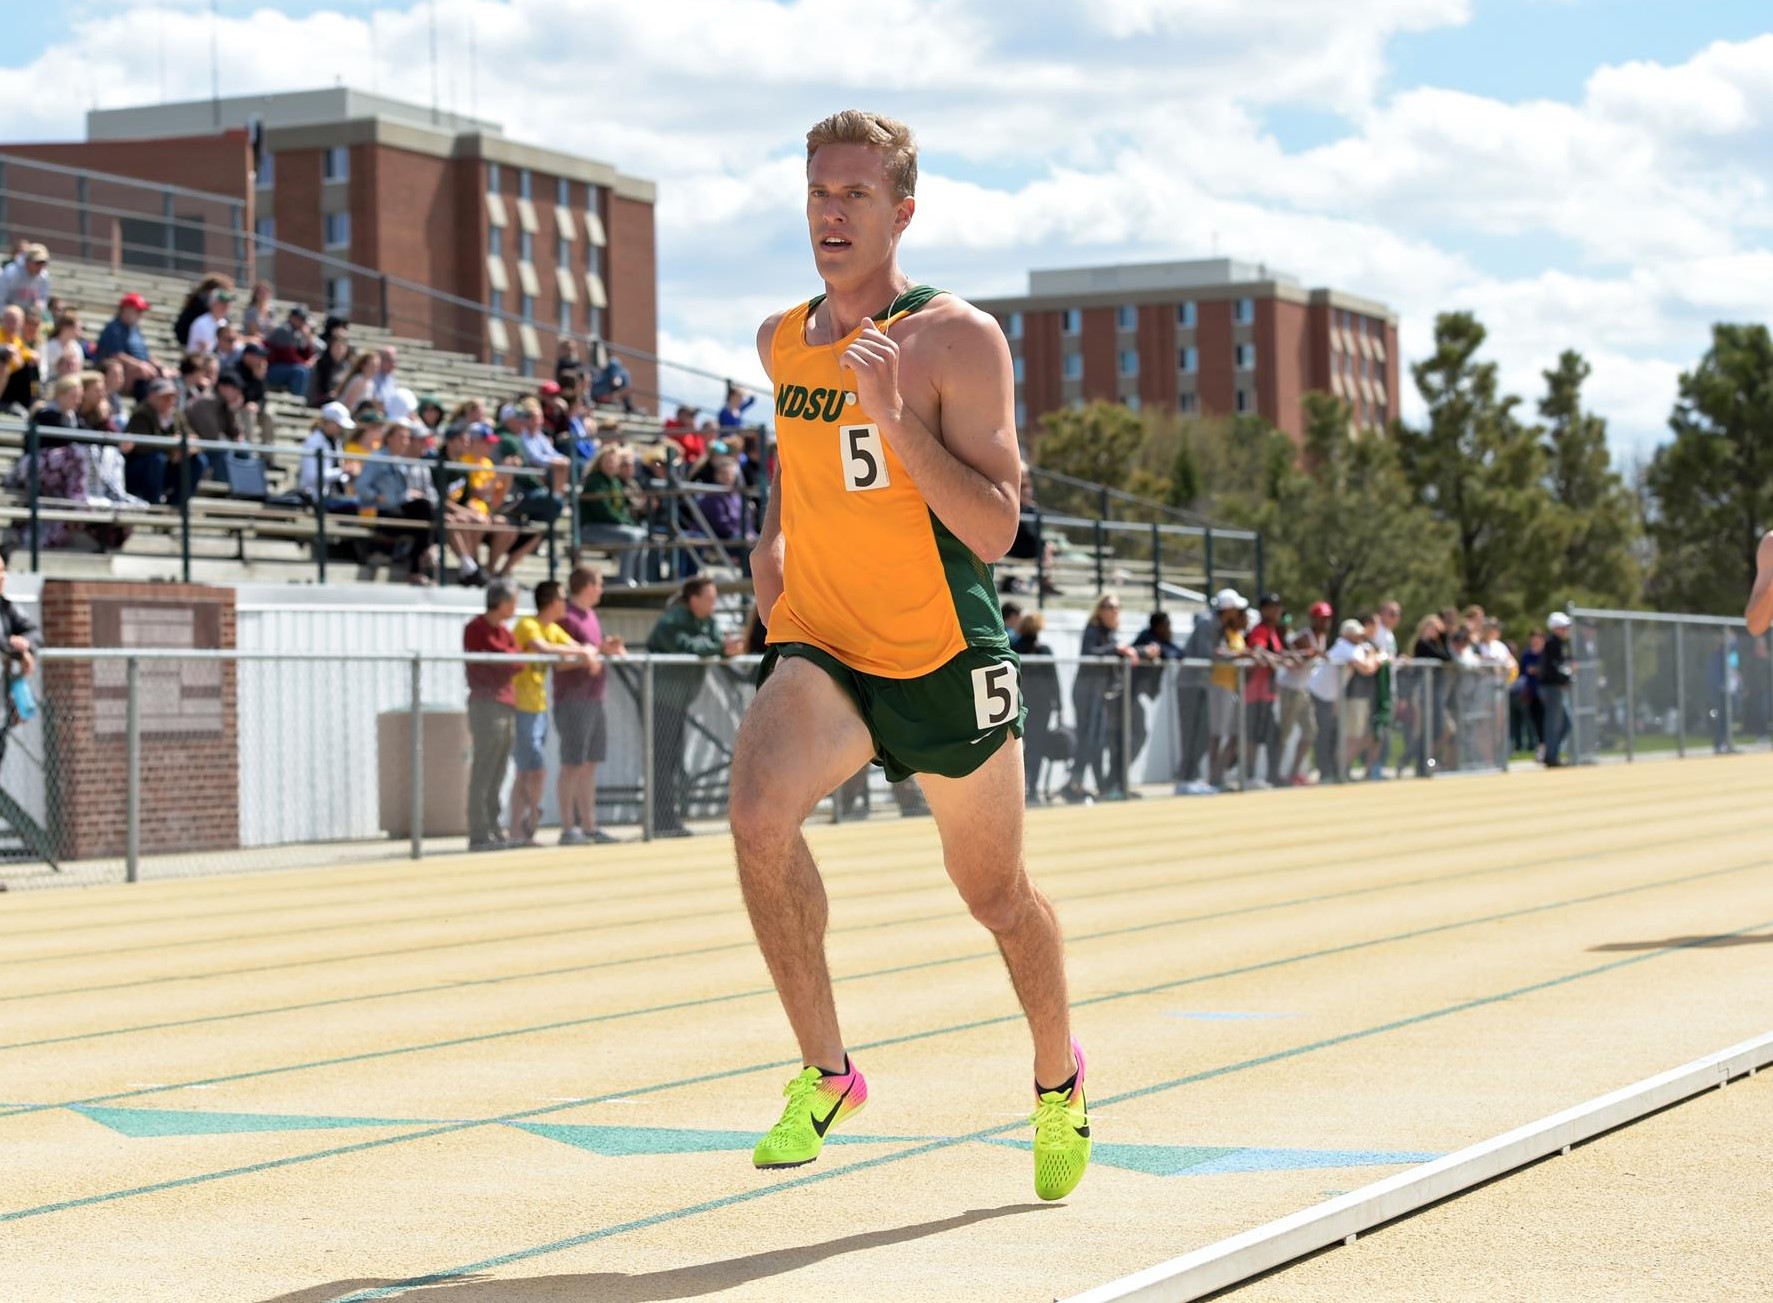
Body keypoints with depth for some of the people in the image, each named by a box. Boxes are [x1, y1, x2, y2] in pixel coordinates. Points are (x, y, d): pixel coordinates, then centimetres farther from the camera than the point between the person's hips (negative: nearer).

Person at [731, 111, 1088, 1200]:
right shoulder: (783, 341, 5)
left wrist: (895, 419, -29)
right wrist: (775, 536, 12)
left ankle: (1060, 1079, 40)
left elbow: (995, 531, -20)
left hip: (944, 659, -3)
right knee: (760, 812, -27)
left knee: (996, 895, 12)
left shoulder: (959, 341, -13)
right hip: (819, 646, 3)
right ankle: (826, 1071, -14)